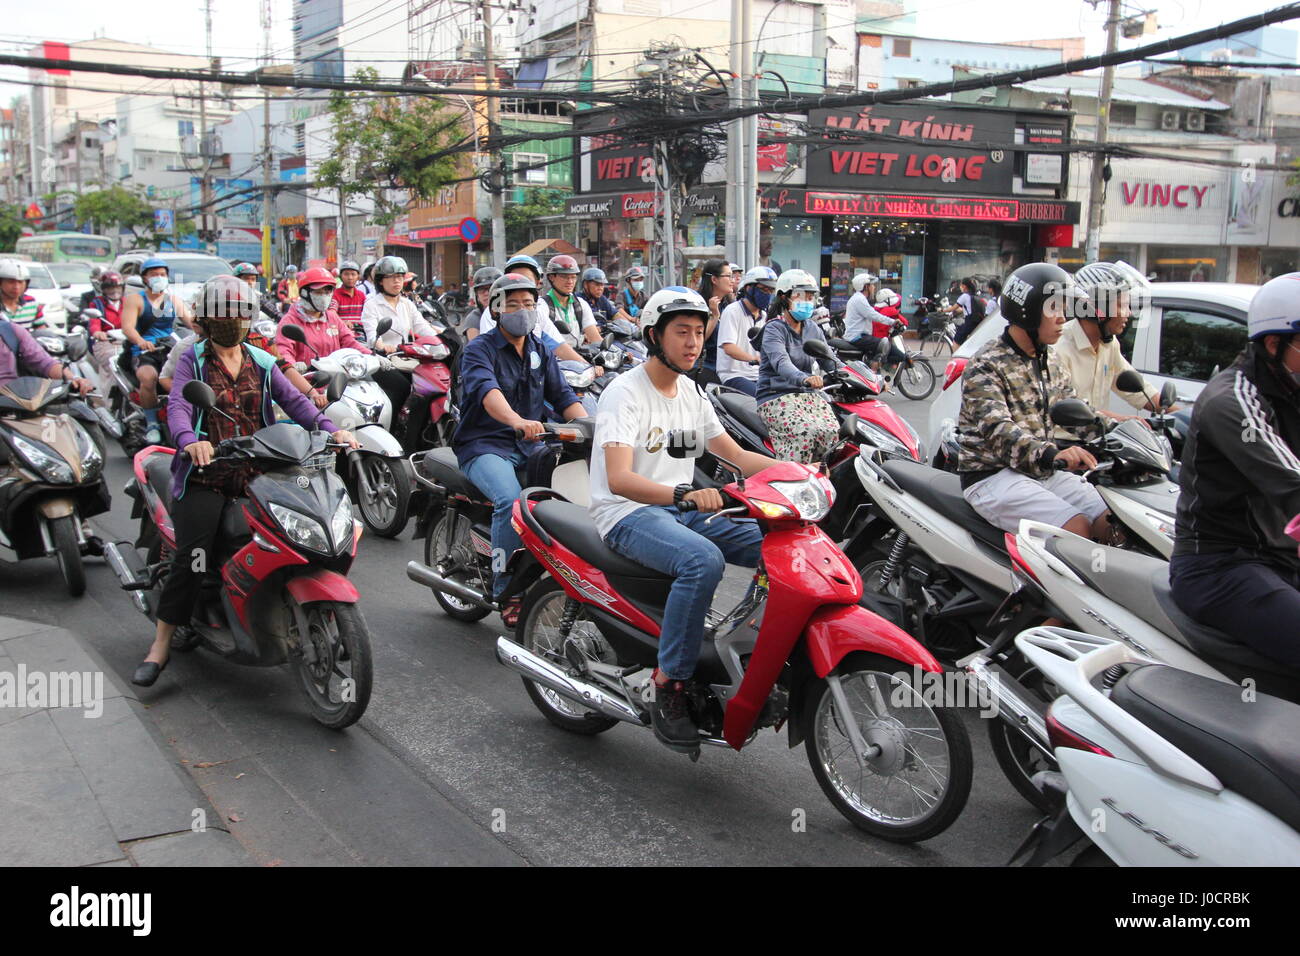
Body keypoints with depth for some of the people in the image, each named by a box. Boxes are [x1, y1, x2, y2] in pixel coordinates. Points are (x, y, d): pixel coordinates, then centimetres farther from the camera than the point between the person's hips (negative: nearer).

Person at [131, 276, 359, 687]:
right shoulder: (193, 360, 8)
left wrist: (330, 429, -14)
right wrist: (190, 440, -33)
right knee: (193, 555, -18)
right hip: (207, 475, -3)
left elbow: (294, 401, 5)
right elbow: (178, 406, -10)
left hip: (257, 473, 3)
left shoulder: (262, 363, 19)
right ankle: (161, 645, -8)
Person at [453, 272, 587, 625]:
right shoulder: (479, 349, -5)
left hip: (532, 444, 6)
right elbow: (487, 391, -26)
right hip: (485, 445, -5)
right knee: (511, 500, -32)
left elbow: (562, 395, 6)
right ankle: (506, 591, -21)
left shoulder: (541, 352, 16)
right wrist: (518, 422, -46)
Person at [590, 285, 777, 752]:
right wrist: (686, 493, -43)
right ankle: (668, 688, -27)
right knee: (703, 561, -36)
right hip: (628, 515, -8)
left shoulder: (691, 393, 13)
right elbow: (619, 479, -27)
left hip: (681, 508, 8)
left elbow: (737, 456, 16)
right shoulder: (624, 393, -13)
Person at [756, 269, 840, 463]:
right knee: (807, 432, -33)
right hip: (777, 397, -6)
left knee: (832, 433, -23)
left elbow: (829, 361, 12)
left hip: (809, 396, 6)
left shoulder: (813, 329, 17)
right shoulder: (774, 329, -6)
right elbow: (781, 362, -25)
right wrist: (804, 378, -45)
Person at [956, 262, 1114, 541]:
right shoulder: (985, 366, -13)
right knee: (1076, 527, -25)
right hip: (992, 475, -8)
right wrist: (1050, 453, -45)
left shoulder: (1051, 361, 15)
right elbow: (997, 430, -28)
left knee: (1111, 523, -7)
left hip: (1044, 472, 8)